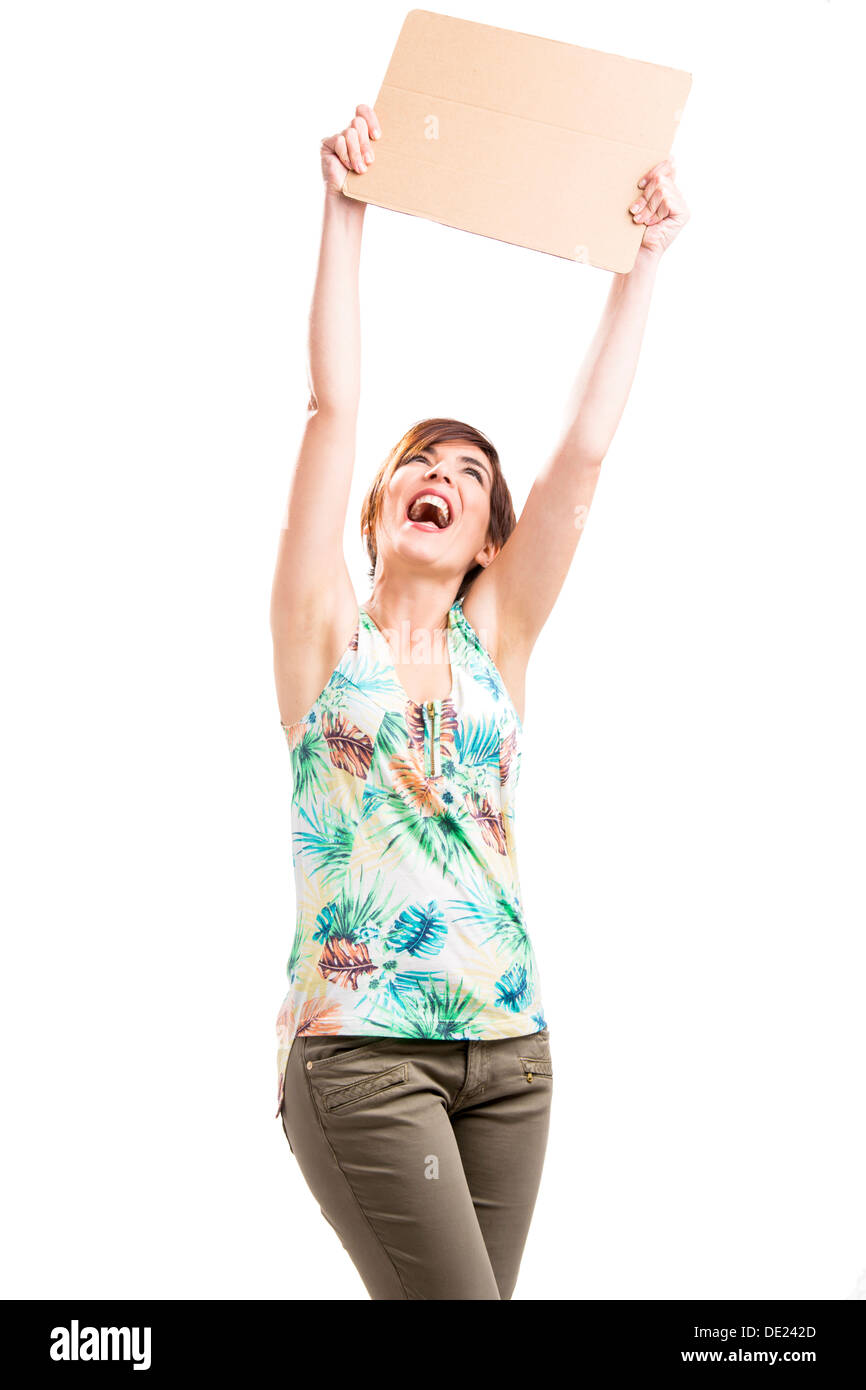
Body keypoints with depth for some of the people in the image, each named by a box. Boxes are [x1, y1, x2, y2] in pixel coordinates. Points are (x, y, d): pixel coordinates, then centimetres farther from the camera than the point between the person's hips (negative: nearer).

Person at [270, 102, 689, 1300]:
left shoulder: (496, 642, 11)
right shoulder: (326, 633, 4)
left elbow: (585, 451, 5)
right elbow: (333, 407, -4)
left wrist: (645, 259, 3)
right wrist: (346, 215, -8)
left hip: (509, 1045, 4)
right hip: (361, 1042, -4)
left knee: (471, 1295, 5)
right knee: (455, 1297, -13)